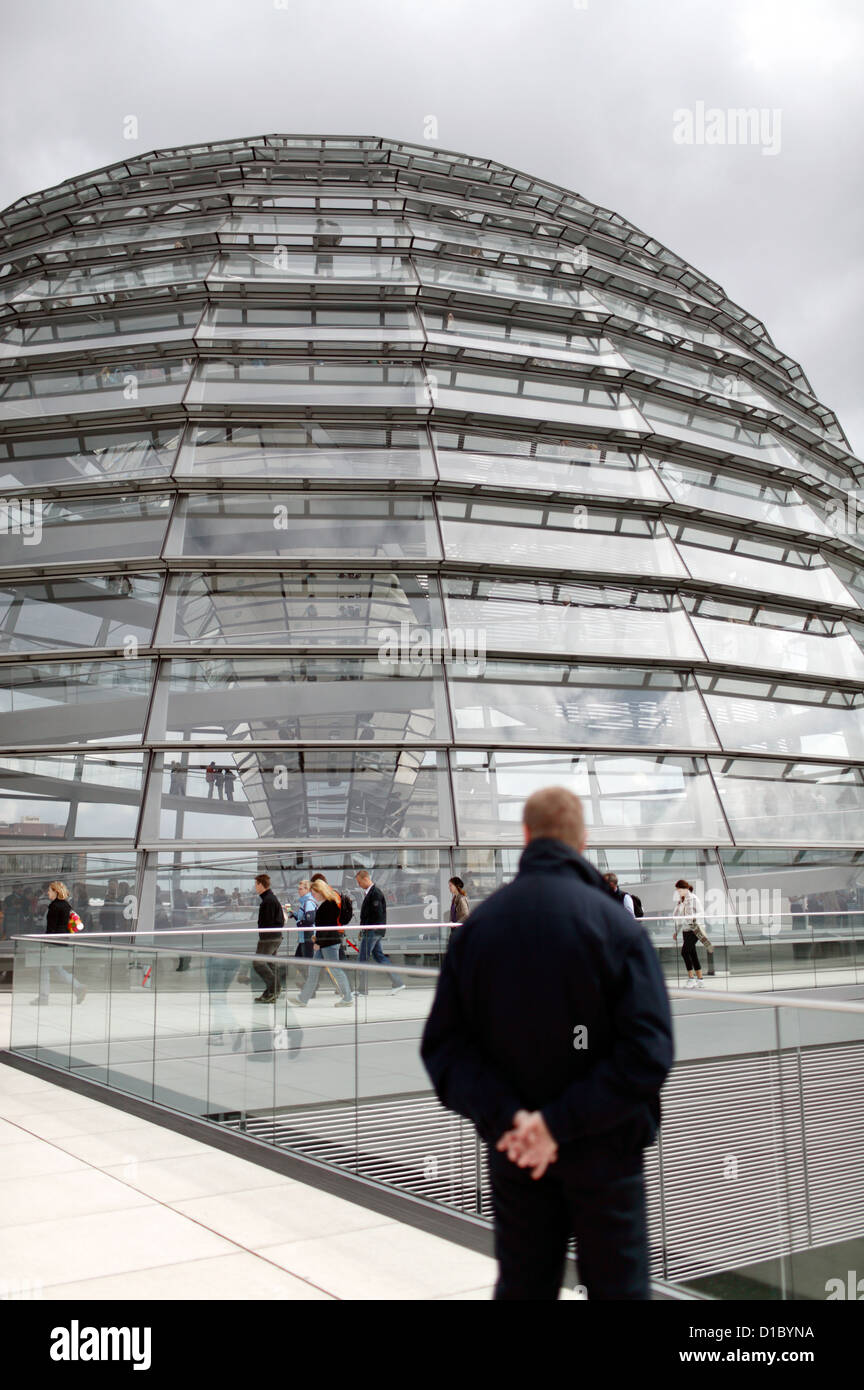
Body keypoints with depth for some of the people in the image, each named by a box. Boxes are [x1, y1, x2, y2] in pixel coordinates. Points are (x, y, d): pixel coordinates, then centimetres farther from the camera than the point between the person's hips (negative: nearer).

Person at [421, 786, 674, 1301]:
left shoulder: (478, 924, -6)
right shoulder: (616, 923, -15)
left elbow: (444, 1043, -8)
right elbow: (648, 1051, -22)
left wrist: (506, 1114, -15)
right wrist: (561, 1121, -20)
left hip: (512, 1147, 3)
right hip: (603, 1147, -3)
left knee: (523, 1284, 17)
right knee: (619, 1284, 13)